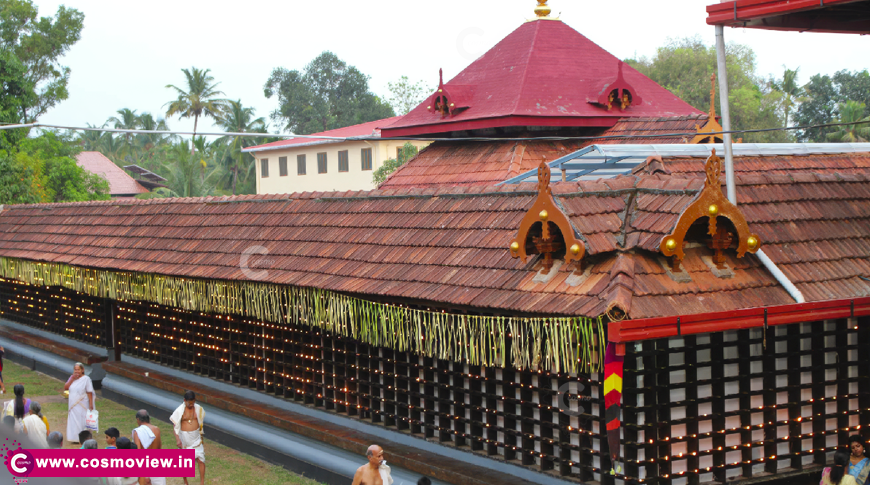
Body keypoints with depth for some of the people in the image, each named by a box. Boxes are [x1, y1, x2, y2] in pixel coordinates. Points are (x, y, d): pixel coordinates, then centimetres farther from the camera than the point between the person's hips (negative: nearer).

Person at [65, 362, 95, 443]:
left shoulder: (86, 379, -9)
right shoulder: (72, 378, 7)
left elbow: (89, 392, -11)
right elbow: (65, 388, -1)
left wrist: (91, 404, -15)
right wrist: (72, 379, -11)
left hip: (82, 405, -5)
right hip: (73, 405, 5)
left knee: (82, 421, -2)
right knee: (73, 421, 8)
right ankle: (74, 437, 17)